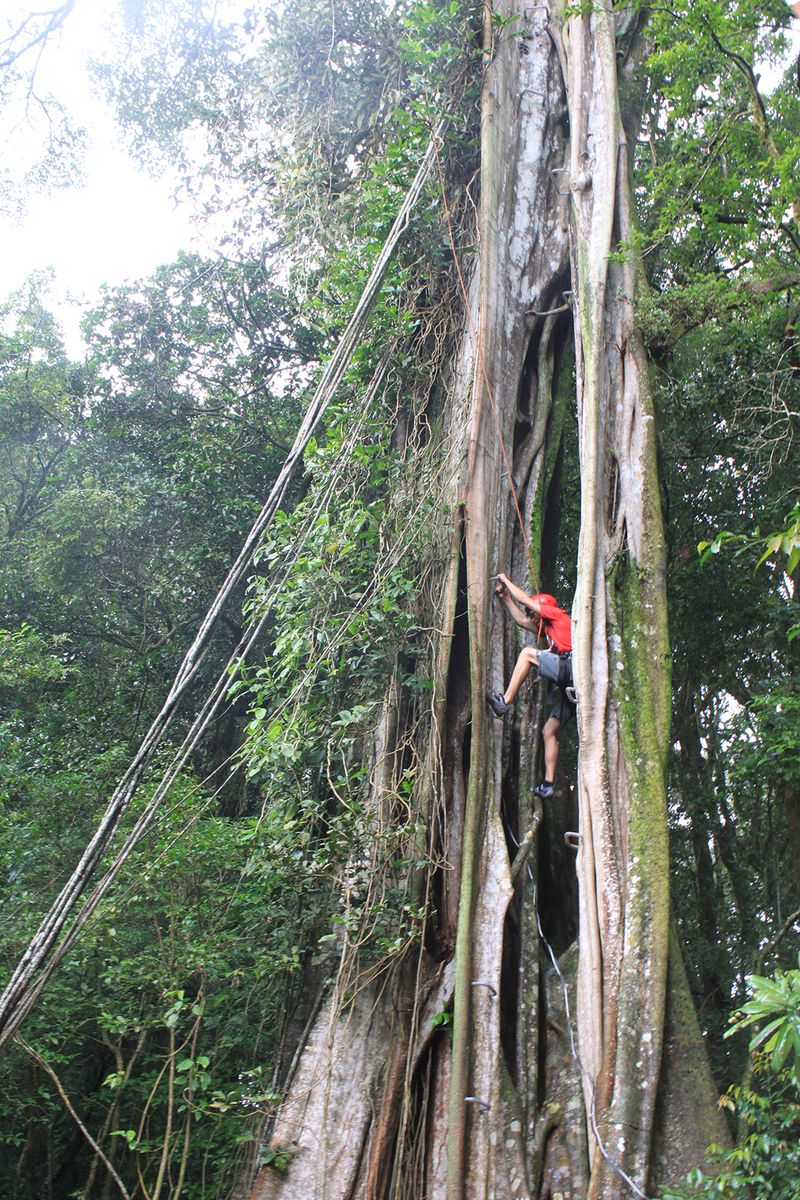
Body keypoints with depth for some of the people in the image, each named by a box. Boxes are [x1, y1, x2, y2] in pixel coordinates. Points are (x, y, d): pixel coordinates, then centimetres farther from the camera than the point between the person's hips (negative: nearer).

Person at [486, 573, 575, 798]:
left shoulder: (559, 616, 10)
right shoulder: (548, 628, 33)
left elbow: (525, 600, 8)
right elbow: (521, 620, 42)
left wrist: (506, 581, 20)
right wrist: (505, 597, 42)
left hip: (571, 668, -10)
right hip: (569, 686, 10)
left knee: (528, 653, -13)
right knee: (549, 731, 7)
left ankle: (505, 701, -21)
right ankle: (548, 783, 5)